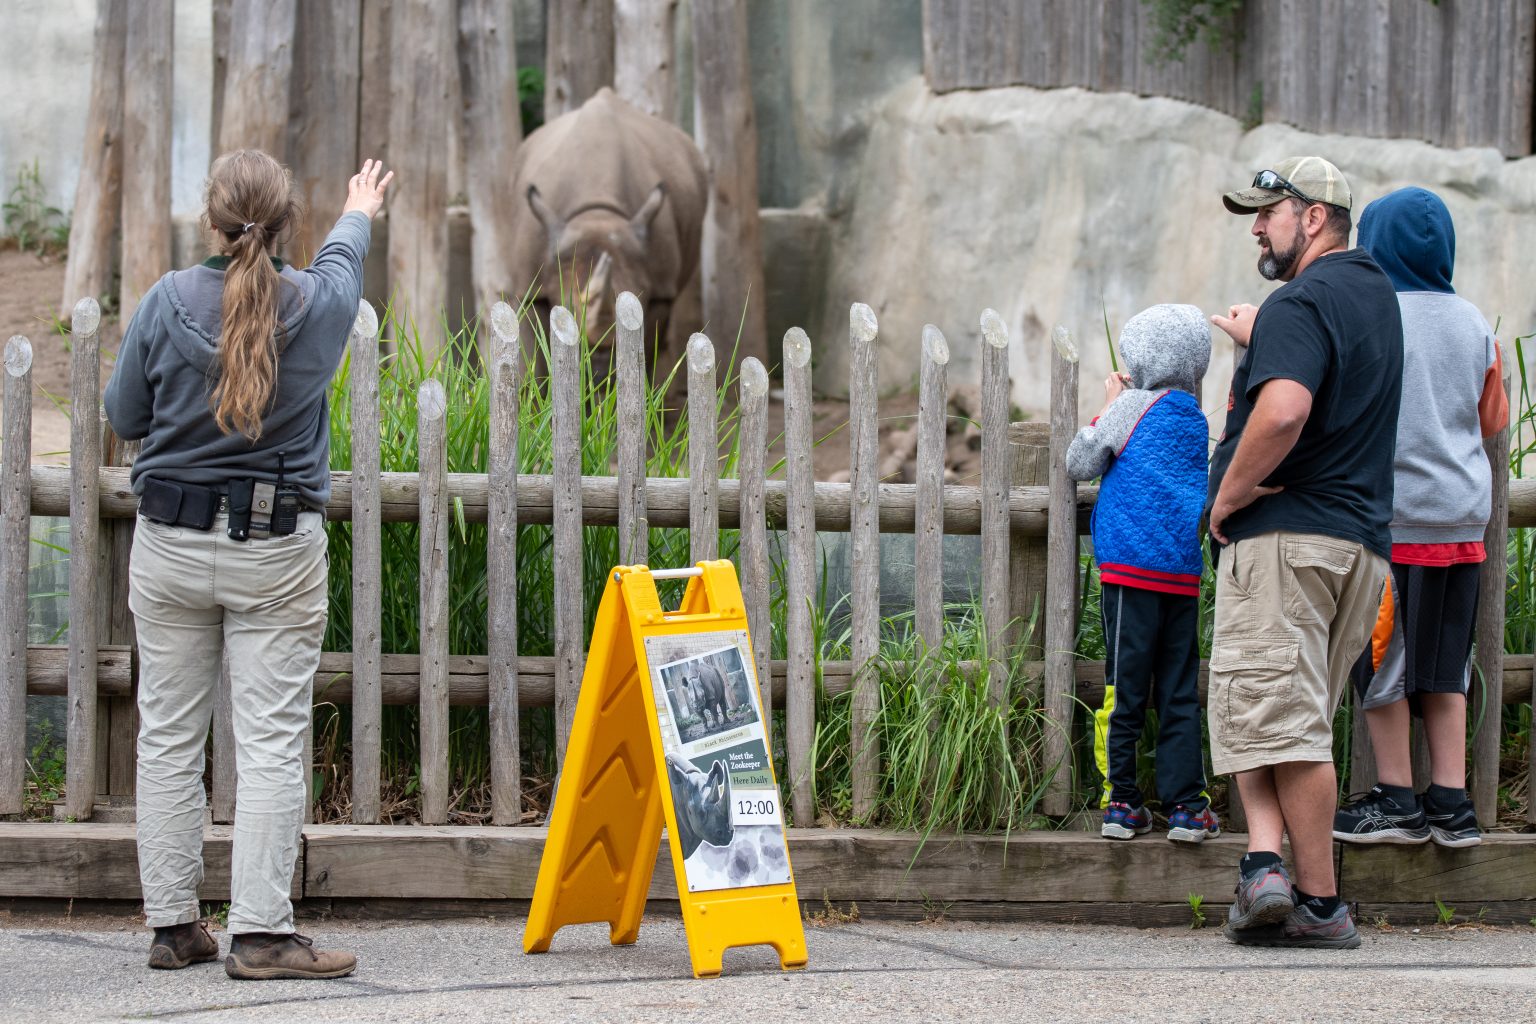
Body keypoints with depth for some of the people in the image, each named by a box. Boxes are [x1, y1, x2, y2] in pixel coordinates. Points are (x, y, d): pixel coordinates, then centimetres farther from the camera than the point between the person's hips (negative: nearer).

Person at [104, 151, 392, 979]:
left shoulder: (168, 303, -8)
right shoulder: (315, 306, -7)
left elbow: (123, 416, 3)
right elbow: (340, 263, 19)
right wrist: (358, 216, 41)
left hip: (171, 547, 1)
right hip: (277, 550, -1)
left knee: (169, 737, 9)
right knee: (269, 742, -2)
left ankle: (171, 925, 12)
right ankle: (260, 932, -6)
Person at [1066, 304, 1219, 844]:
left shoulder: (1134, 406, -2)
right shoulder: (1196, 420, 15)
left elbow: (1079, 462, 4)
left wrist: (1109, 406, 15)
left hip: (1131, 567, -5)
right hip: (1185, 575, 5)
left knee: (1125, 686, -2)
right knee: (1180, 693, 5)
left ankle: (1122, 801, -2)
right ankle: (1185, 804, 1)